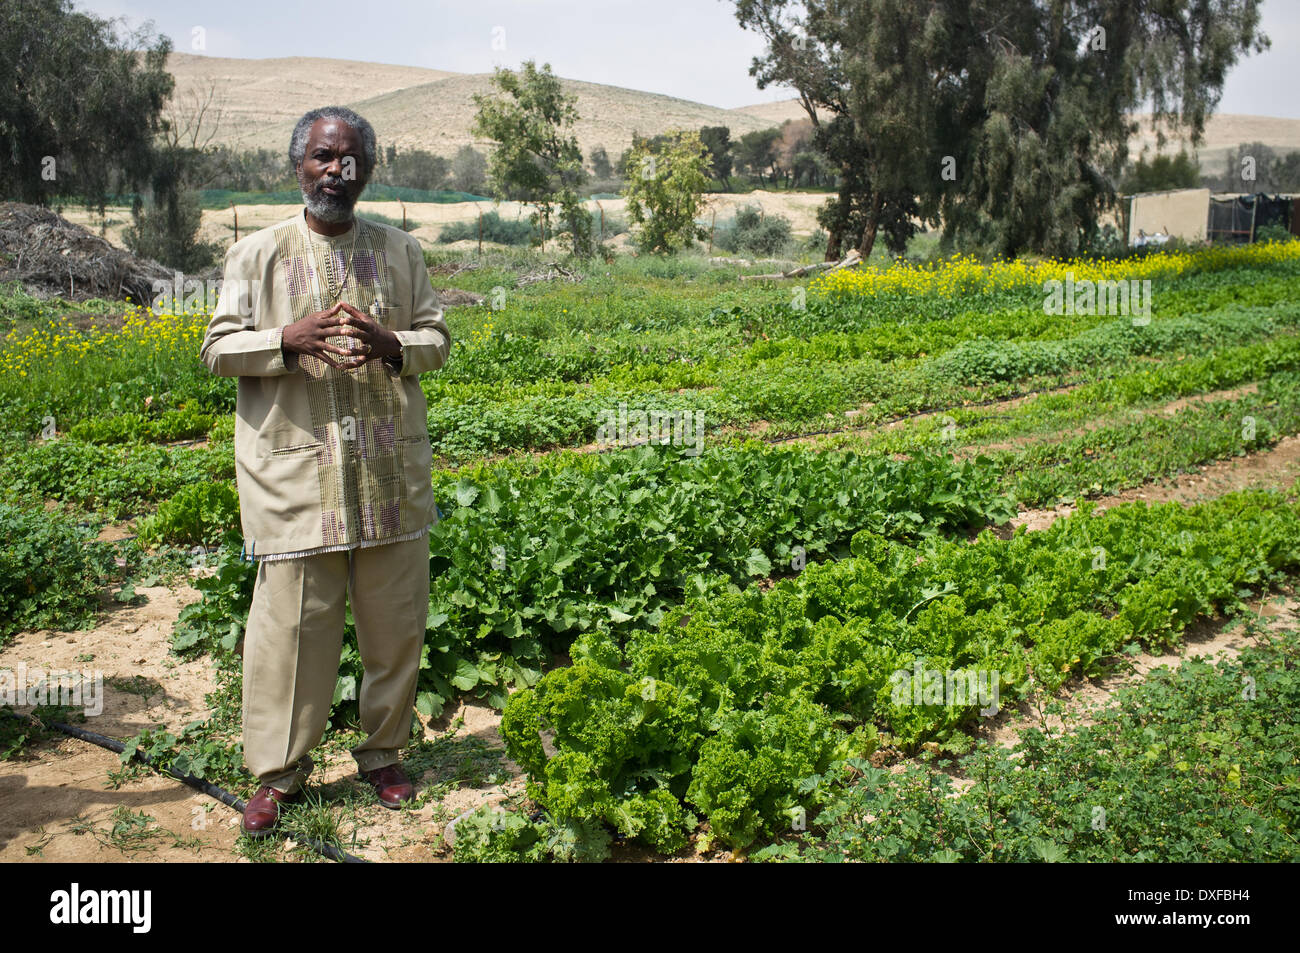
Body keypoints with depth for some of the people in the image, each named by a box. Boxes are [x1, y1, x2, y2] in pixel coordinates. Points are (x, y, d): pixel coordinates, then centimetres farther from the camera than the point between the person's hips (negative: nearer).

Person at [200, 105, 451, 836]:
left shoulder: (400, 251, 11)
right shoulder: (258, 254, 5)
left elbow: (438, 341, 12)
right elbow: (218, 350, 3)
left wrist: (392, 344, -10)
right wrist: (289, 339, -15)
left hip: (389, 468, 3)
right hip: (295, 470, -2)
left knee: (396, 619, 7)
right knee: (292, 620, -1)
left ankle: (384, 753, 25)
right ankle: (280, 772, 14)